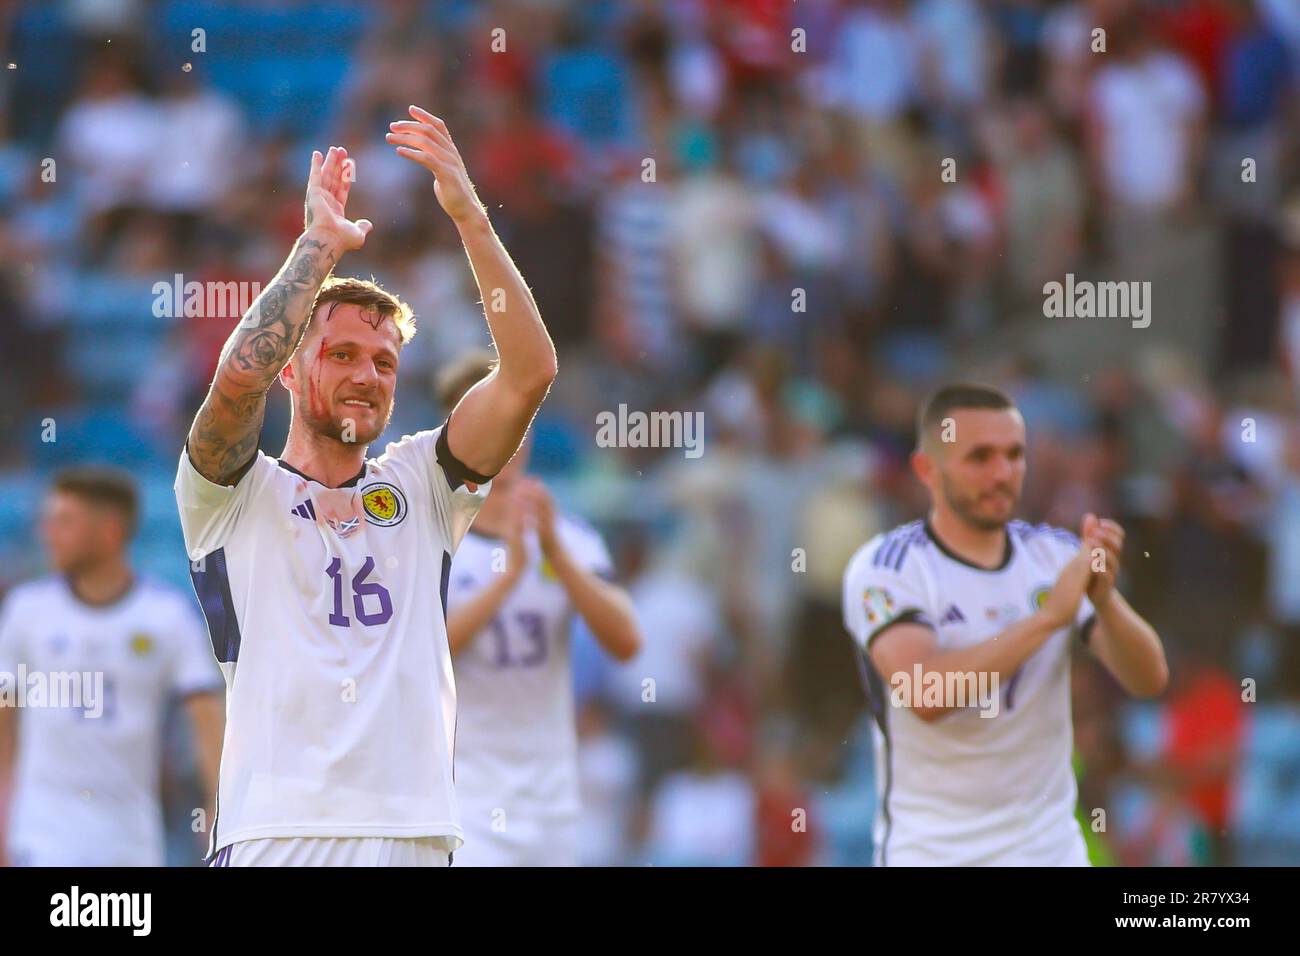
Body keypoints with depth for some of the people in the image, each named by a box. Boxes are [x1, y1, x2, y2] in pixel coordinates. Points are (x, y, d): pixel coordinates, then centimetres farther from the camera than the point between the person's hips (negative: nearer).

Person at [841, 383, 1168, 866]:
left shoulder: (1056, 553, 4)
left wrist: (1105, 600, -22)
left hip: (1051, 845, 4)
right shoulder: (885, 567, -10)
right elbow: (926, 693, -26)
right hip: (931, 853, -4)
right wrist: (1049, 616, -28)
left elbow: (1149, 680, -3)